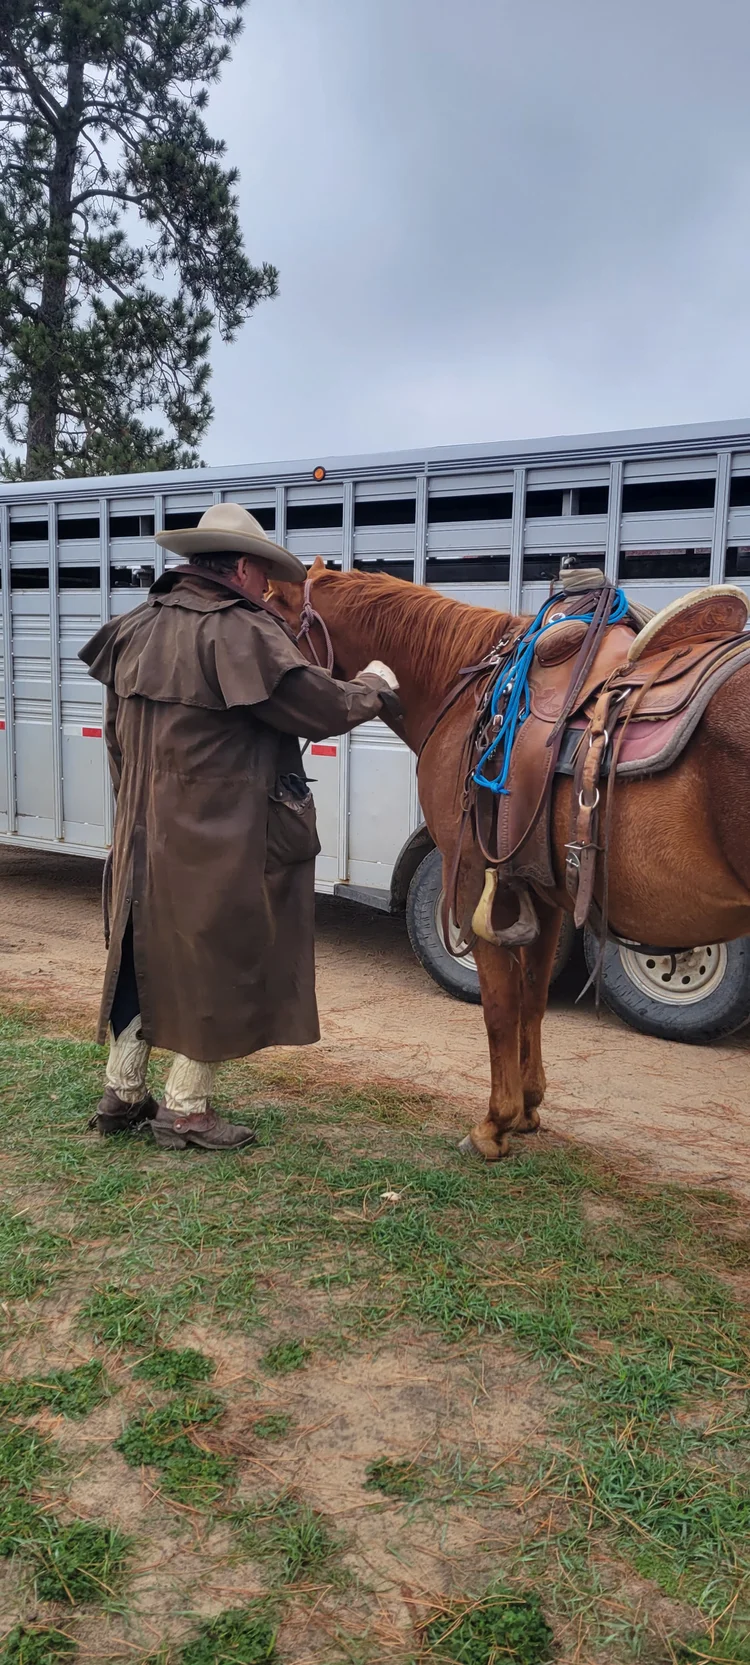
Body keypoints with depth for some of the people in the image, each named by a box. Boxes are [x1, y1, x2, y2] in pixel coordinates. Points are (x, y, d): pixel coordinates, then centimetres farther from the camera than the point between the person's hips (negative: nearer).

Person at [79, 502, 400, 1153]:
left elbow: (119, 736, 16)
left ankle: (121, 1093, 30)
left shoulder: (138, 628, 9)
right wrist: (375, 687, 4)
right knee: (219, 962, 7)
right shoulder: (240, 631, -17)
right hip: (223, 838, -8)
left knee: (147, 951, 20)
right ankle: (186, 1108, 17)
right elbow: (320, 706, -16)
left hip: (145, 831, 8)